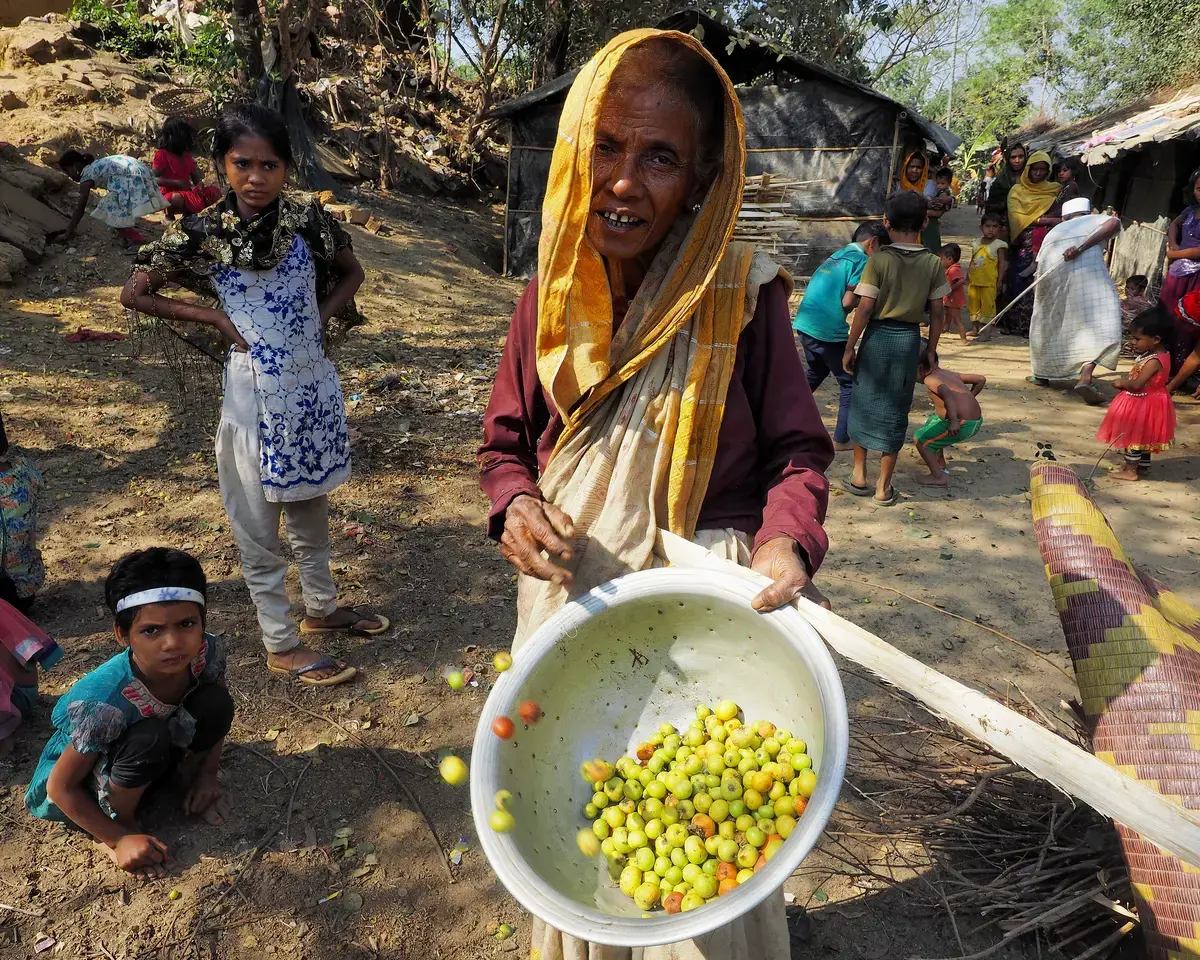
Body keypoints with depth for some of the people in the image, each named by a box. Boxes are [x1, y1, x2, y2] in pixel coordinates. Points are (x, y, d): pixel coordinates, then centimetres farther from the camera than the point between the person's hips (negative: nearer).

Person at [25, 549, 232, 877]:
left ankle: (187, 775, 7)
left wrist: (208, 773, -3)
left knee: (215, 702, -23)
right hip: (90, 771, -4)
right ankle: (119, 825, -6)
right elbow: (61, 787, -23)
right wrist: (120, 838, -20)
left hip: (151, 758, 4)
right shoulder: (105, 702, -38)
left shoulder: (209, 651, -27)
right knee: (150, 738, -35)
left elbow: (217, 714, -2)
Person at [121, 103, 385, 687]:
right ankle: (281, 645, 21)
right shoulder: (202, 233, -10)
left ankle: (322, 609, 39)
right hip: (256, 393, -3)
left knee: (310, 508, 20)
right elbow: (134, 294, -1)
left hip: (314, 386, 3)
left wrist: (319, 317, -3)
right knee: (258, 526, 7)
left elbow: (351, 273, 12)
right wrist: (215, 318, -8)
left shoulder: (307, 219, -5)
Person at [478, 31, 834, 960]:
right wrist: (514, 506, -14)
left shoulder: (744, 296, -13)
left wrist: (787, 540, -25)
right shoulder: (550, 299, -3)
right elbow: (505, 443, 7)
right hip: (570, 602, 4)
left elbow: (797, 451, -5)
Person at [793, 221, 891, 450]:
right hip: (827, 330, -9)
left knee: (816, 373, 31)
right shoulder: (861, 260, -6)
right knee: (851, 382, 5)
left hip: (805, 324, 9)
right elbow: (848, 302, -13)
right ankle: (841, 439, 7)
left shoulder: (837, 256, 20)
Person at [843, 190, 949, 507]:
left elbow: (865, 309, -12)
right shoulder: (933, 264, -2)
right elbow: (936, 313, 0)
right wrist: (930, 350, 11)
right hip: (910, 338, 2)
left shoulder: (879, 261, -10)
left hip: (878, 335, -2)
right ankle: (884, 486, 13)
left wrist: (849, 348, -4)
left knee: (864, 402, 14)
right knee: (895, 409, 9)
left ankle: (859, 475, 20)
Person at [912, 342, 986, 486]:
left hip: (962, 424, -9)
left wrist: (954, 421, -35)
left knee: (919, 439, 1)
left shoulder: (930, 379, -7)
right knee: (931, 421, 30)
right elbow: (981, 379, 23)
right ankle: (940, 463, 35)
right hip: (976, 421, 9)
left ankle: (938, 476, 0)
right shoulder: (950, 374, 18)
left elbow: (947, 394, -27)